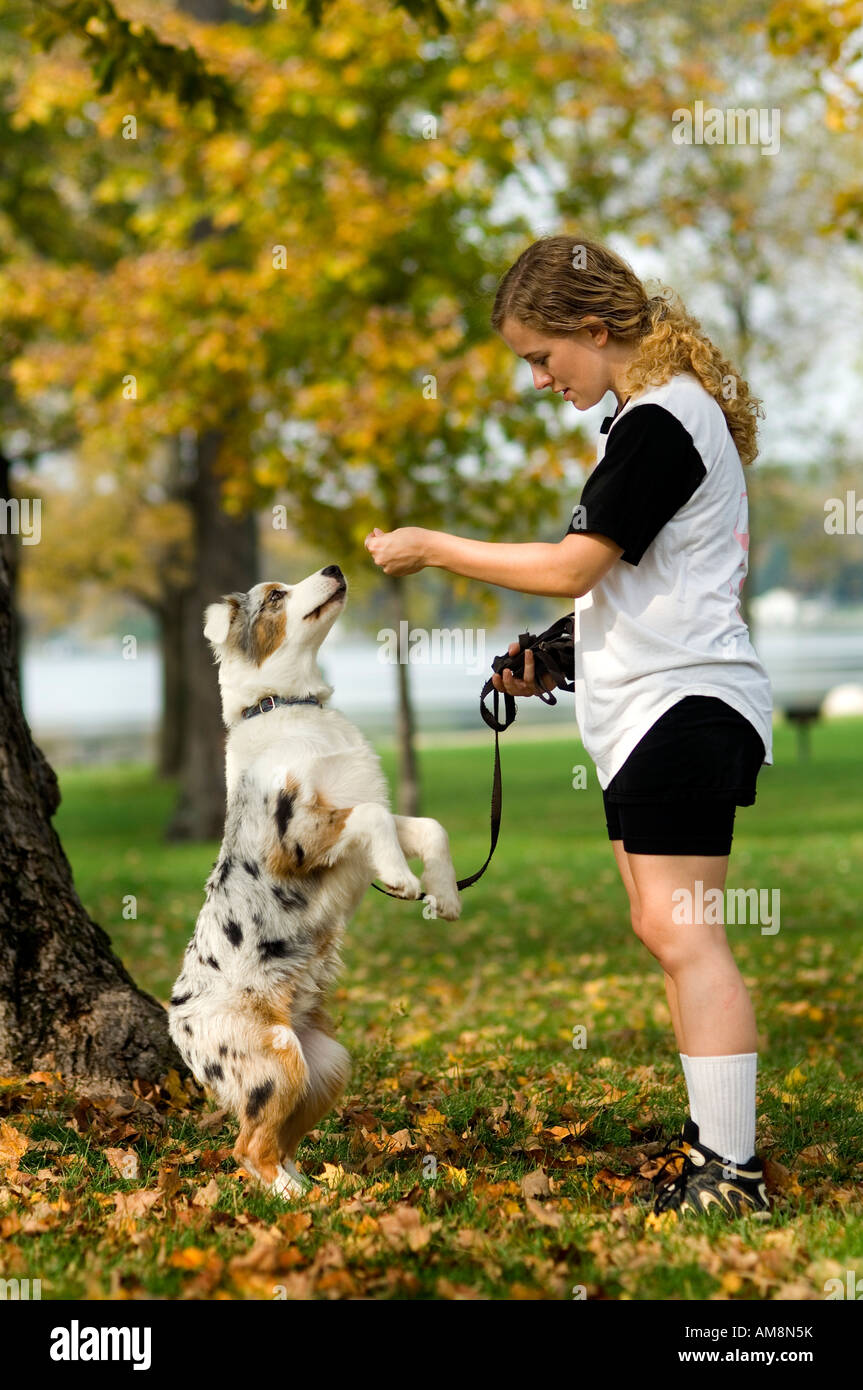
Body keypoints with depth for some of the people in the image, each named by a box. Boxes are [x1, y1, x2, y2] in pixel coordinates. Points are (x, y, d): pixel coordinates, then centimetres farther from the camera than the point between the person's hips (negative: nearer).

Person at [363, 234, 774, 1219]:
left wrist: (432, 548, -9)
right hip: (645, 707, 11)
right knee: (664, 928, 11)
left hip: (684, 705, -11)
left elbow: (571, 567, -18)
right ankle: (714, 1137, 17)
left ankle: (732, 1175, -13)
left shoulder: (658, 424, -15)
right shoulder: (662, 411, 17)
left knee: (680, 929, -13)